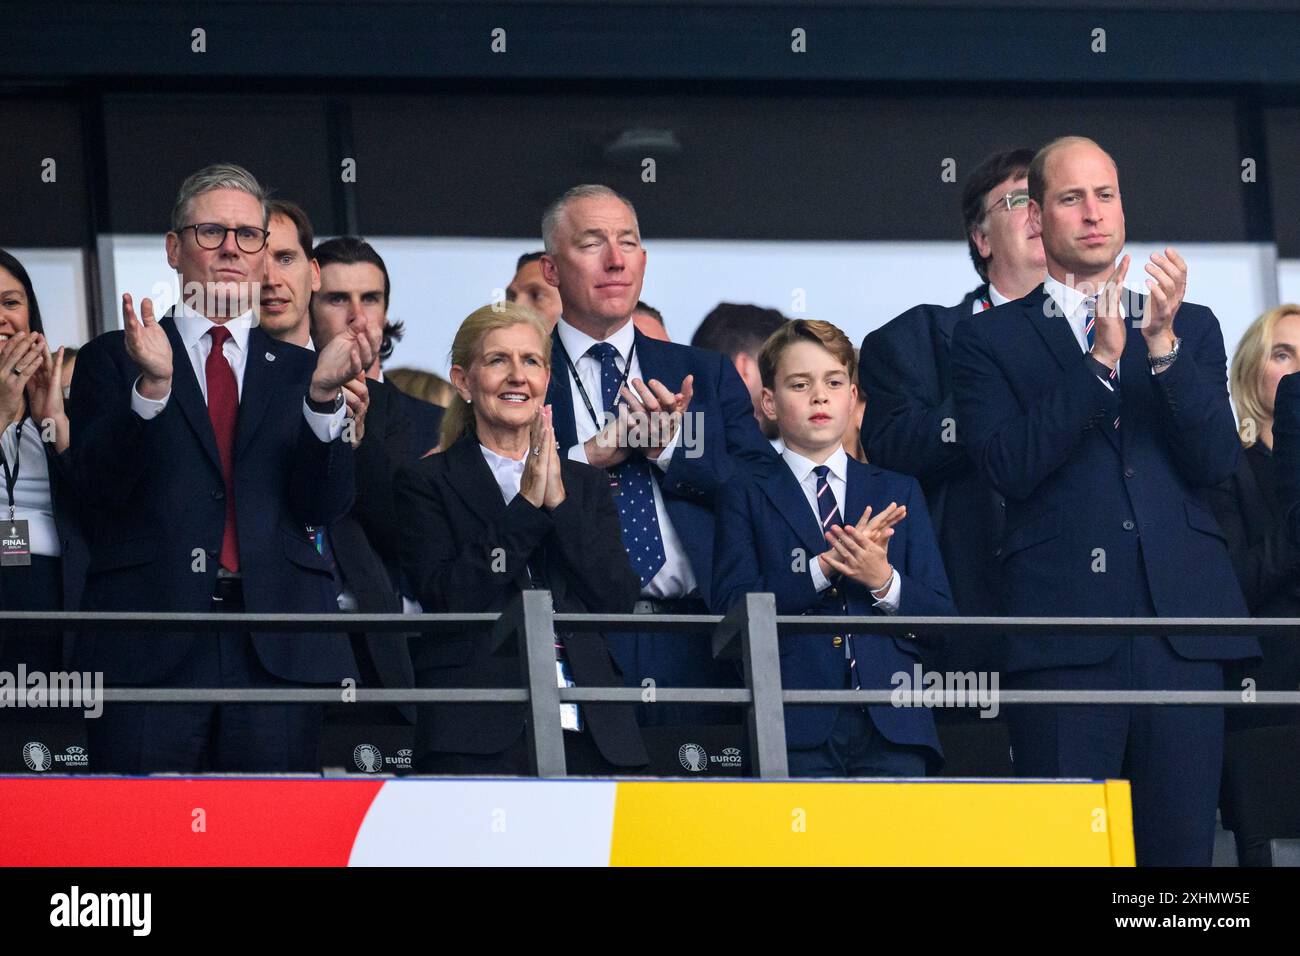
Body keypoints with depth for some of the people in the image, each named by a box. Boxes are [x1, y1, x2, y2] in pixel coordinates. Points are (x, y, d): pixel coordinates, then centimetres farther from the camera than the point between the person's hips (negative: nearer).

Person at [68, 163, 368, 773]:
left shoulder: (298, 372, 16)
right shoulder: (111, 361, 11)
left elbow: (324, 506, 4)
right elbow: (98, 486, -3)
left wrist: (324, 397, -12)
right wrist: (152, 385, -19)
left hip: (279, 651, 2)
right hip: (150, 646, -2)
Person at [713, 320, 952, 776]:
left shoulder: (899, 493, 19)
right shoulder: (746, 498, 12)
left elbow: (941, 617, 12)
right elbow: (731, 608, -4)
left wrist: (884, 581, -8)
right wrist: (823, 568, -14)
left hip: (891, 723, 2)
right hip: (797, 724, -2)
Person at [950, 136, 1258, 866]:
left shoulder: (1193, 328, 17)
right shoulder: (991, 339, 10)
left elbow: (1218, 462, 4)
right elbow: (1011, 467, -5)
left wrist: (1163, 344, -9)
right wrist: (1101, 359, -12)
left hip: (1180, 621, 2)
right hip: (1065, 629, -2)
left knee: (1181, 844, -2)